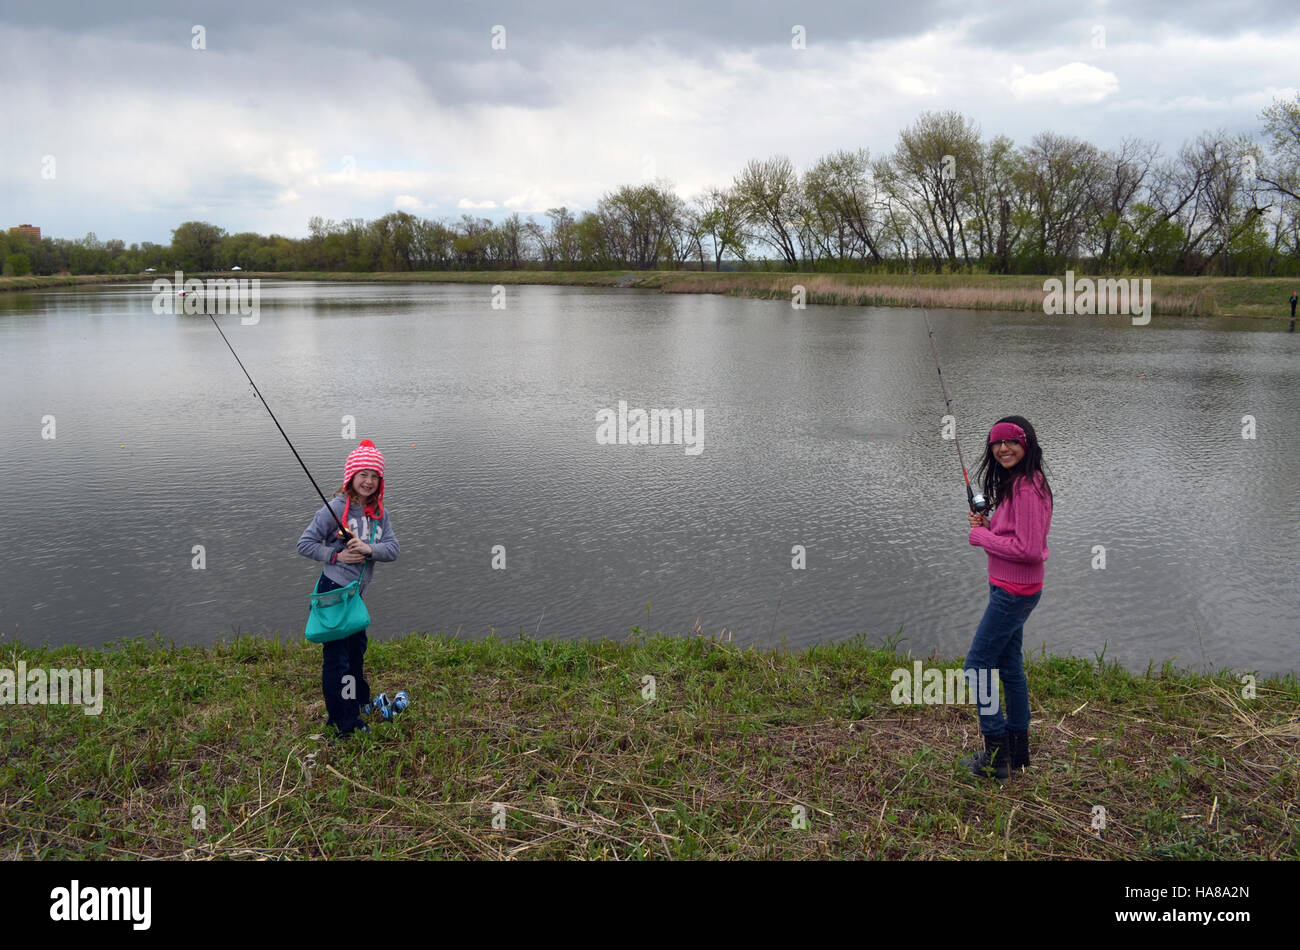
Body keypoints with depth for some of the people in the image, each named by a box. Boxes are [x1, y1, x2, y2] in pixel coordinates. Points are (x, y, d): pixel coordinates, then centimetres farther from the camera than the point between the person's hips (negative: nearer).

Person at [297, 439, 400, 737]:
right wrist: (336, 555, -20)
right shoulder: (336, 508, -13)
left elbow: (393, 549, -4)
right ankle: (343, 722, 10)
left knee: (357, 647, 24)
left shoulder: (379, 513, 5)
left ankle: (359, 701, 45)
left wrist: (368, 549, -21)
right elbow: (305, 544, -10)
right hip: (333, 591, -7)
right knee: (337, 655, -1)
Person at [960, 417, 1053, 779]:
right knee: (1009, 666, 17)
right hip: (1011, 589, 10)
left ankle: (997, 755, 5)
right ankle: (1018, 750, 29)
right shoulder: (1013, 483, 10)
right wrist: (986, 525, 0)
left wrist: (980, 536, -15)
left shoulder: (1028, 487, -21)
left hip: (1014, 592, -10)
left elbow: (1028, 548, -25)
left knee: (978, 664, -3)